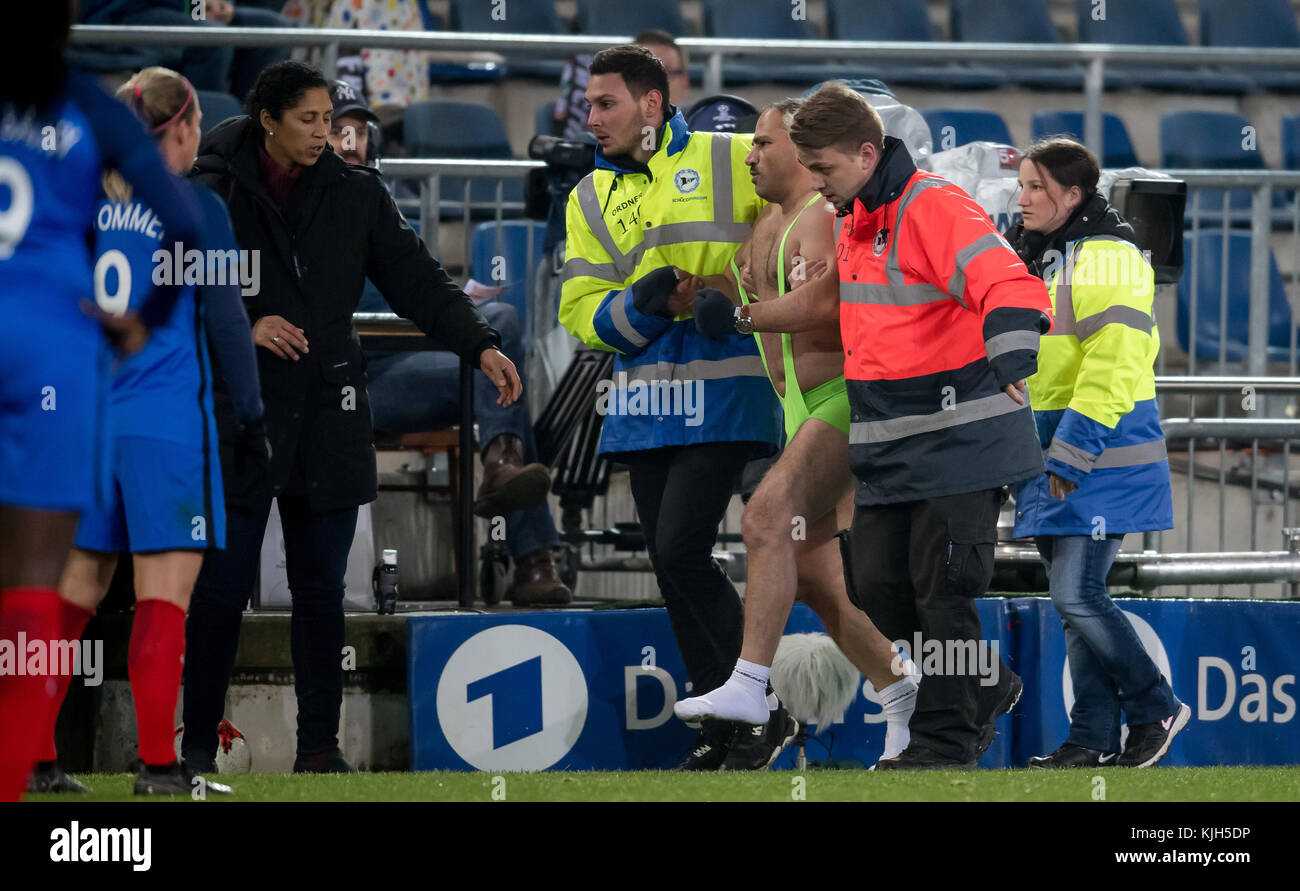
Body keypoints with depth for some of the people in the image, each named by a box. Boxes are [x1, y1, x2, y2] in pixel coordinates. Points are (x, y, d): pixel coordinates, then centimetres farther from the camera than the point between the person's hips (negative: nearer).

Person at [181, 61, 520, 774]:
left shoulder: (354, 194, 6)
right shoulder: (212, 195, -2)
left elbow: (416, 281, 4)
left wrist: (480, 346, -7)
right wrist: (243, 328, -16)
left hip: (328, 416, 3)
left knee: (321, 590, 5)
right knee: (221, 587, -3)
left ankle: (318, 744, 12)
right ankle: (197, 745, 4)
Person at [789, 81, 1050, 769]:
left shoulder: (935, 208, -17)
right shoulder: (853, 221, 12)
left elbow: (1009, 287, -31)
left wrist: (1011, 358, -48)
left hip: (958, 443, -8)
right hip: (889, 449, 8)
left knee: (943, 596, -4)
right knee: (879, 590, 5)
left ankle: (945, 741, 8)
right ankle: (987, 691, 25)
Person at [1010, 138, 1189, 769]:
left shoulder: (1104, 257, -14)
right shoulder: (1038, 257, 16)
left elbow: (1111, 362, -21)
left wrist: (1074, 450, -23)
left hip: (1102, 458, -9)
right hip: (1055, 458, 9)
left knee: (1076, 594, -13)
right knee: (1074, 601, 8)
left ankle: (1156, 710, 2)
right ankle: (1092, 739, 11)